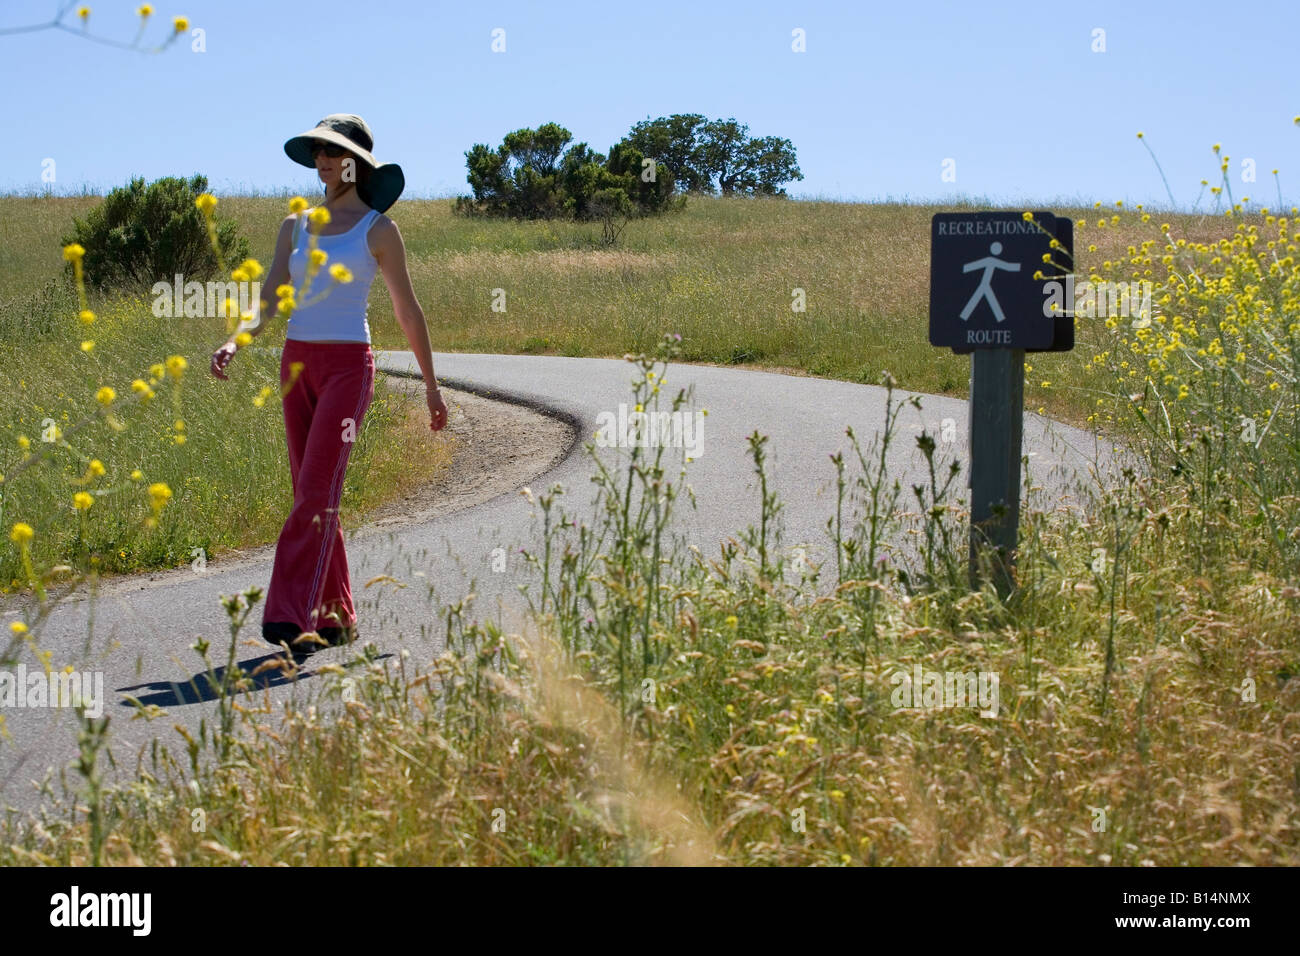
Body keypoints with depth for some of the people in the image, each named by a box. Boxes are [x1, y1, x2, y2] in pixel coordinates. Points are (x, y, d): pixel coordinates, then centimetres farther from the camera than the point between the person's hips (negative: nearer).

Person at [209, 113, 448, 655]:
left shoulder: (378, 230, -1)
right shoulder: (295, 226, 12)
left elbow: (407, 310, 5)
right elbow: (269, 302, 5)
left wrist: (431, 385, 9)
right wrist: (234, 342, -15)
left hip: (348, 367, -6)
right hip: (297, 366, 6)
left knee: (317, 493, -16)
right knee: (313, 496, 8)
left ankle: (290, 617, -21)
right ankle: (336, 616, 17)